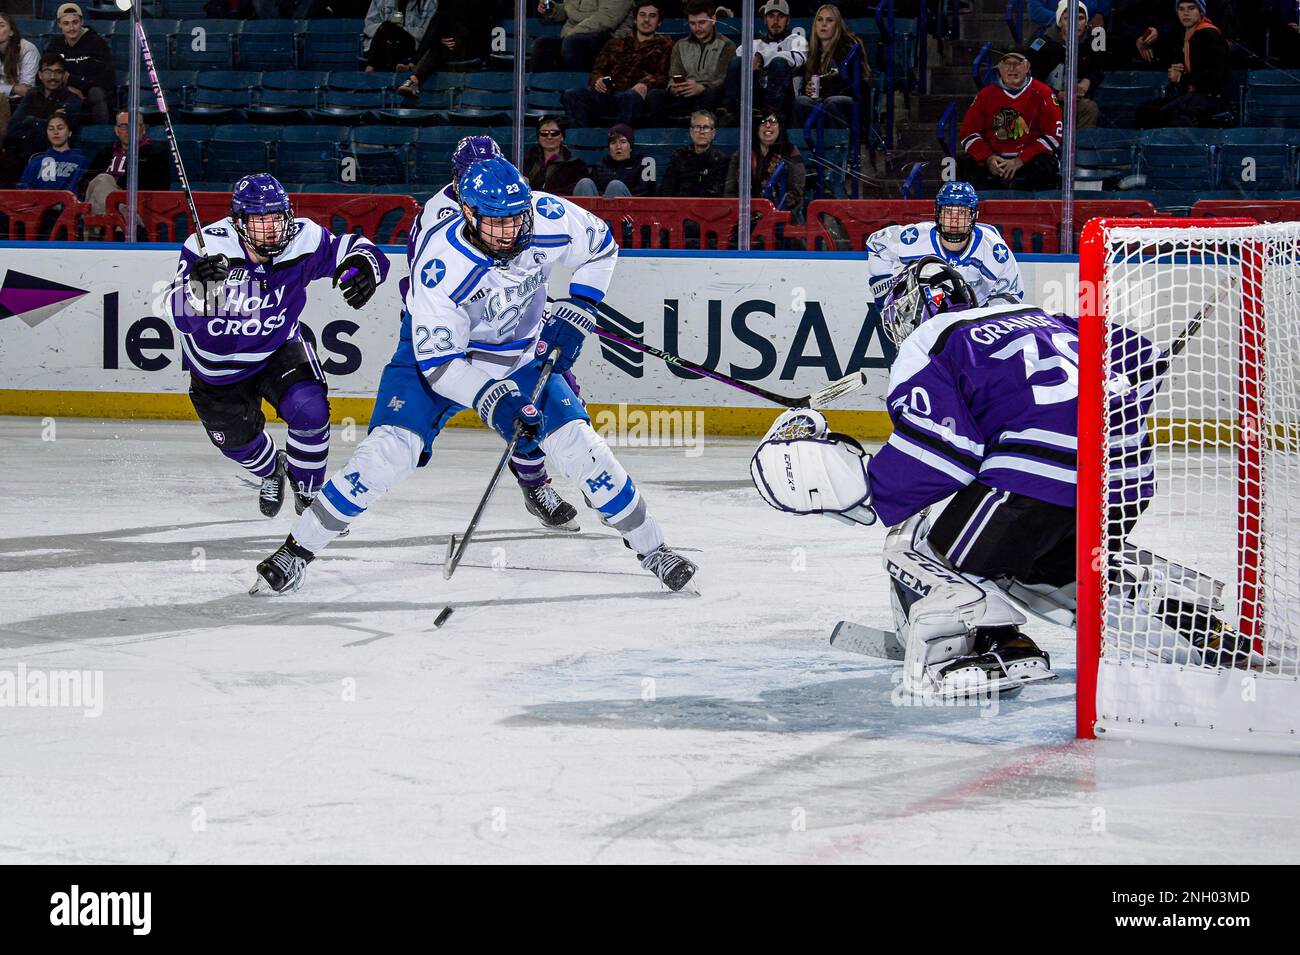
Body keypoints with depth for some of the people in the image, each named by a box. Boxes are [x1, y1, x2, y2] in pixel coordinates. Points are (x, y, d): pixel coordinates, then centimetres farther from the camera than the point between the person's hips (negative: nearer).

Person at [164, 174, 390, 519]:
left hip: (278, 349, 0)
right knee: (237, 437, 12)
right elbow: (181, 317, -34)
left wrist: (363, 263, -37)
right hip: (217, 362, 0)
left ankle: (307, 491, 5)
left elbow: (351, 247, -13)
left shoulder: (304, 240, -24)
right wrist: (196, 288, -56)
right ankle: (270, 471, 50)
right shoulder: (207, 247, -30)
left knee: (310, 411, -22)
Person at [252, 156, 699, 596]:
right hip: (434, 348, -3)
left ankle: (650, 548, 11)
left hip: (521, 355, 3)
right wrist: (490, 399, -40)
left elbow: (601, 245, -1)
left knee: (578, 442, -8)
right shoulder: (439, 263, -33)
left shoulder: (549, 218, -24)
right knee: (391, 448, -20)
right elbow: (437, 360, -28)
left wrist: (575, 311, -10)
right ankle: (297, 550, -9)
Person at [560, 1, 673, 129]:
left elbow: (664, 76, 6)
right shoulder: (616, 44, 31)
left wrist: (645, 84, -17)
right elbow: (596, 72, 24)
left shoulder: (664, 45, 21)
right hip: (608, 93, 3)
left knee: (631, 97, -42)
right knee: (572, 95, -28)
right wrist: (598, 81, -2)